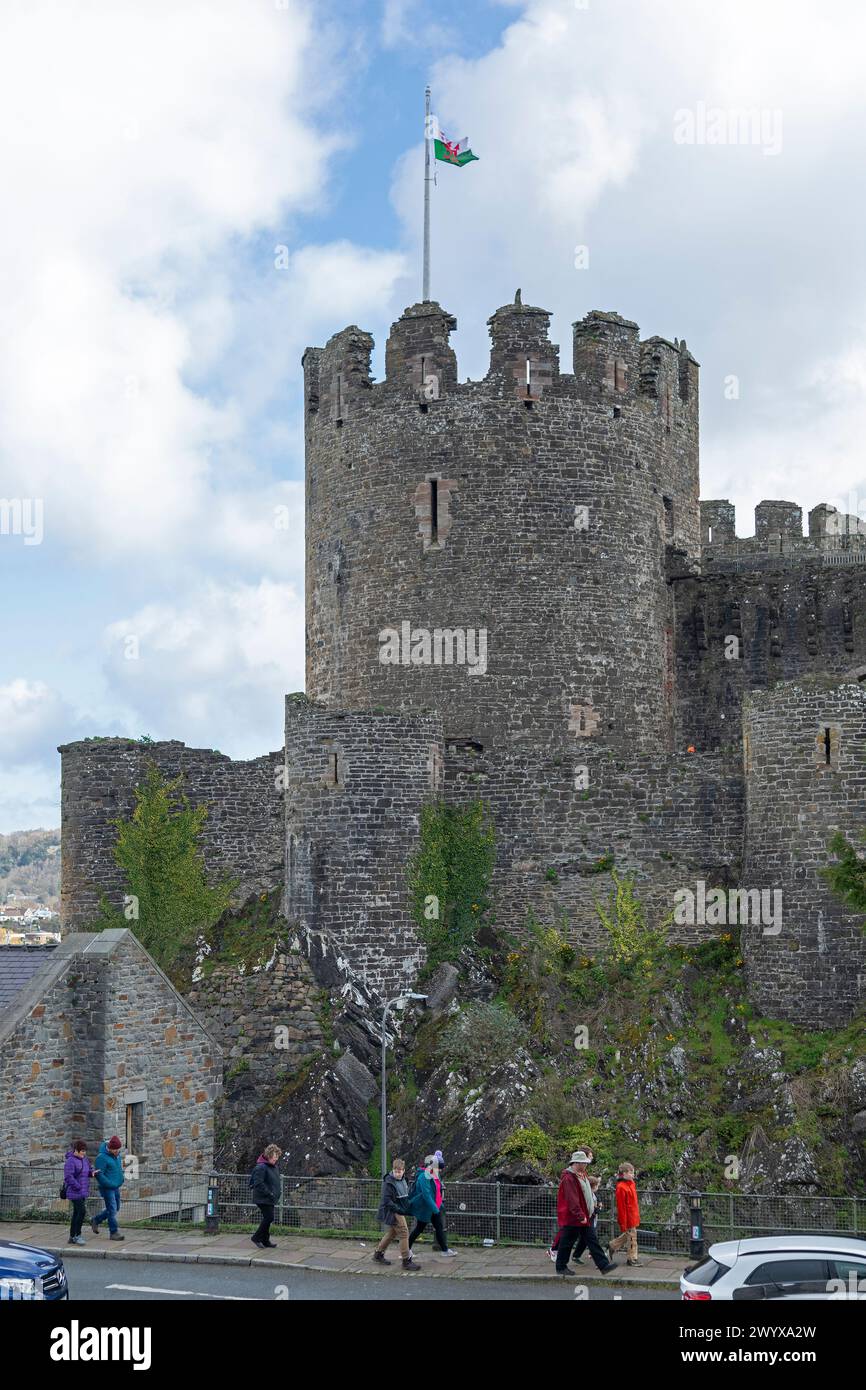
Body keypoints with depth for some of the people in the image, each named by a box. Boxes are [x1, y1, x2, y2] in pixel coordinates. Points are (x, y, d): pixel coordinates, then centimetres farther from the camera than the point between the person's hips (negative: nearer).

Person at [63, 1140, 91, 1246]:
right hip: (75, 1192, -8)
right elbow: (68, 1177, -22)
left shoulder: (84, 1159, 9)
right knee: (81, 1212, -13)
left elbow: (88, 1170, 21)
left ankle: (72, 1237, 17)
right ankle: (77, 1235, -5)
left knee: (76, 1213, 11)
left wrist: (92, 1172, -2)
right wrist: (78, 1187, -21)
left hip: (83, 1192, 8)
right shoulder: (71, 1161, -17)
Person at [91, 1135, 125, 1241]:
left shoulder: (116, 1154, 7)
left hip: (116, 1187, 9)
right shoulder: (102, 1157, -18)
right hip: (107, 1188, -9)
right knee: (112, 1210, -5)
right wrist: (111, 1184, -23)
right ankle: (113, 1233, 4)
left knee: (115, 1208, 16)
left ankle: (96, 1220, 32)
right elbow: (99, 1175, -20)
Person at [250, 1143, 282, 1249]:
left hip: (270, 1199, 9)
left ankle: (265, 1241, 21)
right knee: (269, 1218, -10)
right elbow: (258, 1184, -23)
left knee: (267, 1218, 13)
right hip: (263, 1199, -9)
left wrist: (276, 1195, 12)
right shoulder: (261, 1167, -19)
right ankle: (256, 1237, 2)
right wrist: (269, 1194, -21)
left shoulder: (273, 1166, 12)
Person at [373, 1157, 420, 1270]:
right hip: (393, 1212, -9)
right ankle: (407, 1261, -5)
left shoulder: (403, 1180, 7)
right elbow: (387, 1200, -21)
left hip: (401, 1211, 9)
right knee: (404, 1233, -10)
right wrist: (399, 1209, -24)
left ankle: (378, 1254, 35)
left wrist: (407, 1208, 11)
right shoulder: (389, 1182, -19)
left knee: (392, 1233, 20)